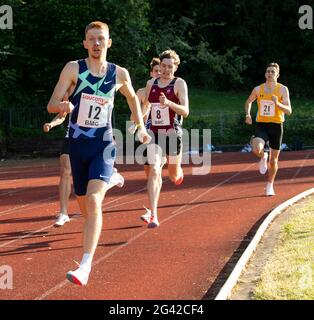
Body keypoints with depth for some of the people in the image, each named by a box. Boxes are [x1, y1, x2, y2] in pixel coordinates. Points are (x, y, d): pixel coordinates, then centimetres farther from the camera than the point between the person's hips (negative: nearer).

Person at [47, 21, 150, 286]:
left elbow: (132, 98, 21)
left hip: (103, 144, -2)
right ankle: (110, 179, 55)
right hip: (77, 144, 2)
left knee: (93, 202, -22)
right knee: (83, 203, 17)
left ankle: (85, 266, -23)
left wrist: (141, 127, 20)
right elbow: (51, 104, -10)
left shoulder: (120, 74, 0)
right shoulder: (73, 69, -5)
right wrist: (63, 106, -32)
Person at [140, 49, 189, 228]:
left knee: (174, 176, 14)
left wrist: (169, 103, -30)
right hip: (154, 133, 2)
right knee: (154, 172, -16)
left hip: (172, 133, -2)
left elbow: (185, 111, -15)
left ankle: (178, 172, 55)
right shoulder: (151, 84, 6)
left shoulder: (179, 84, -6)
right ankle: (153, 215, -18)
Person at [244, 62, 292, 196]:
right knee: (256, 150, -27)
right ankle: (263, 157, 11)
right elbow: (248, 102, 21)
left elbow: (289, 111, -10)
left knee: (273, 159, 9)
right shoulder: (258, 89, 2)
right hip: (261, 125, 1)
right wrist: (247, 115, 3)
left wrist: (277, 103, -27)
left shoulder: (283, 90, -4)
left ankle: (270, 185, 28)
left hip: (276, 126, 0)